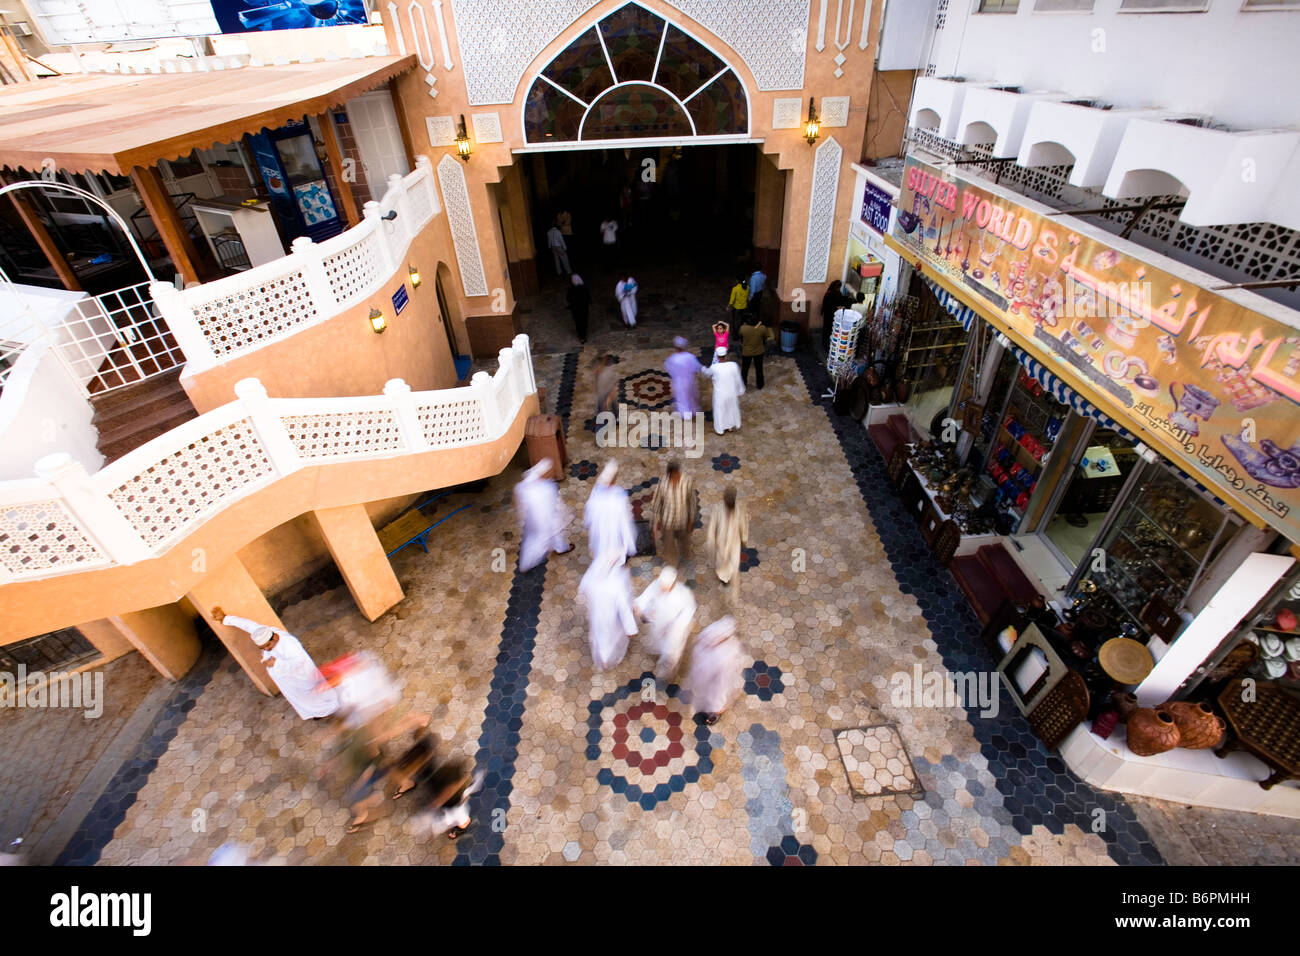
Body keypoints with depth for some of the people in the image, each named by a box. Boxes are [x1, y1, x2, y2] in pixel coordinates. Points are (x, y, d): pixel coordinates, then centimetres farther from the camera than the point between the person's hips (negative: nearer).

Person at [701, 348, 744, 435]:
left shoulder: (714, 367, -23)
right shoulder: (733, 365, -17)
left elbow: (707, 373, 1)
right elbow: (738, 381, -7)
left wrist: (704, 369, 25)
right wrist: (740, 392, 10)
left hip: (720, 394, -3)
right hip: (732, 393, 3)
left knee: (720, 411, 20)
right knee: (731, 409, 26)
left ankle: (720, 429, 39)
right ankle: (730, 427, 46)